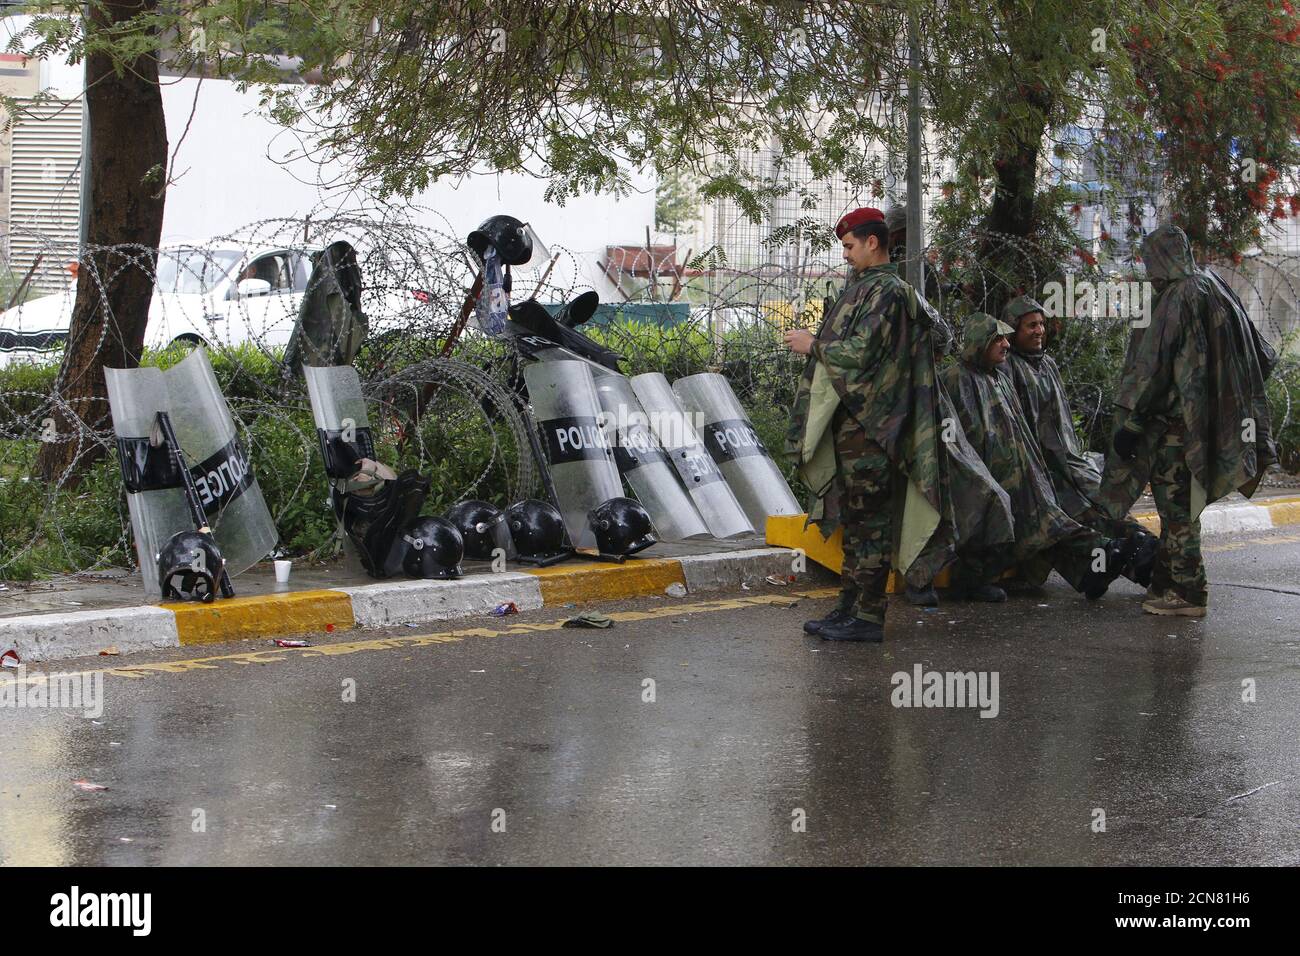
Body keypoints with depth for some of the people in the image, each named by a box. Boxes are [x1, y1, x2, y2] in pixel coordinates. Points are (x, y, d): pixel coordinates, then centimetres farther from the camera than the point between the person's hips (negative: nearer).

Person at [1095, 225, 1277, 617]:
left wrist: (1131, 421, -17)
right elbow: (1261, 356, 17)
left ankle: (1187, 593, 2)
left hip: (1177, 420, -9)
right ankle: (1166, 584, 23)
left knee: (1177, 508, -2)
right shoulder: (1216, 288, 11)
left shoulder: (1176, 298, -15)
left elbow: (1152, 366, -20)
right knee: (1180, 506, 16)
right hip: (1210, 419, 9)